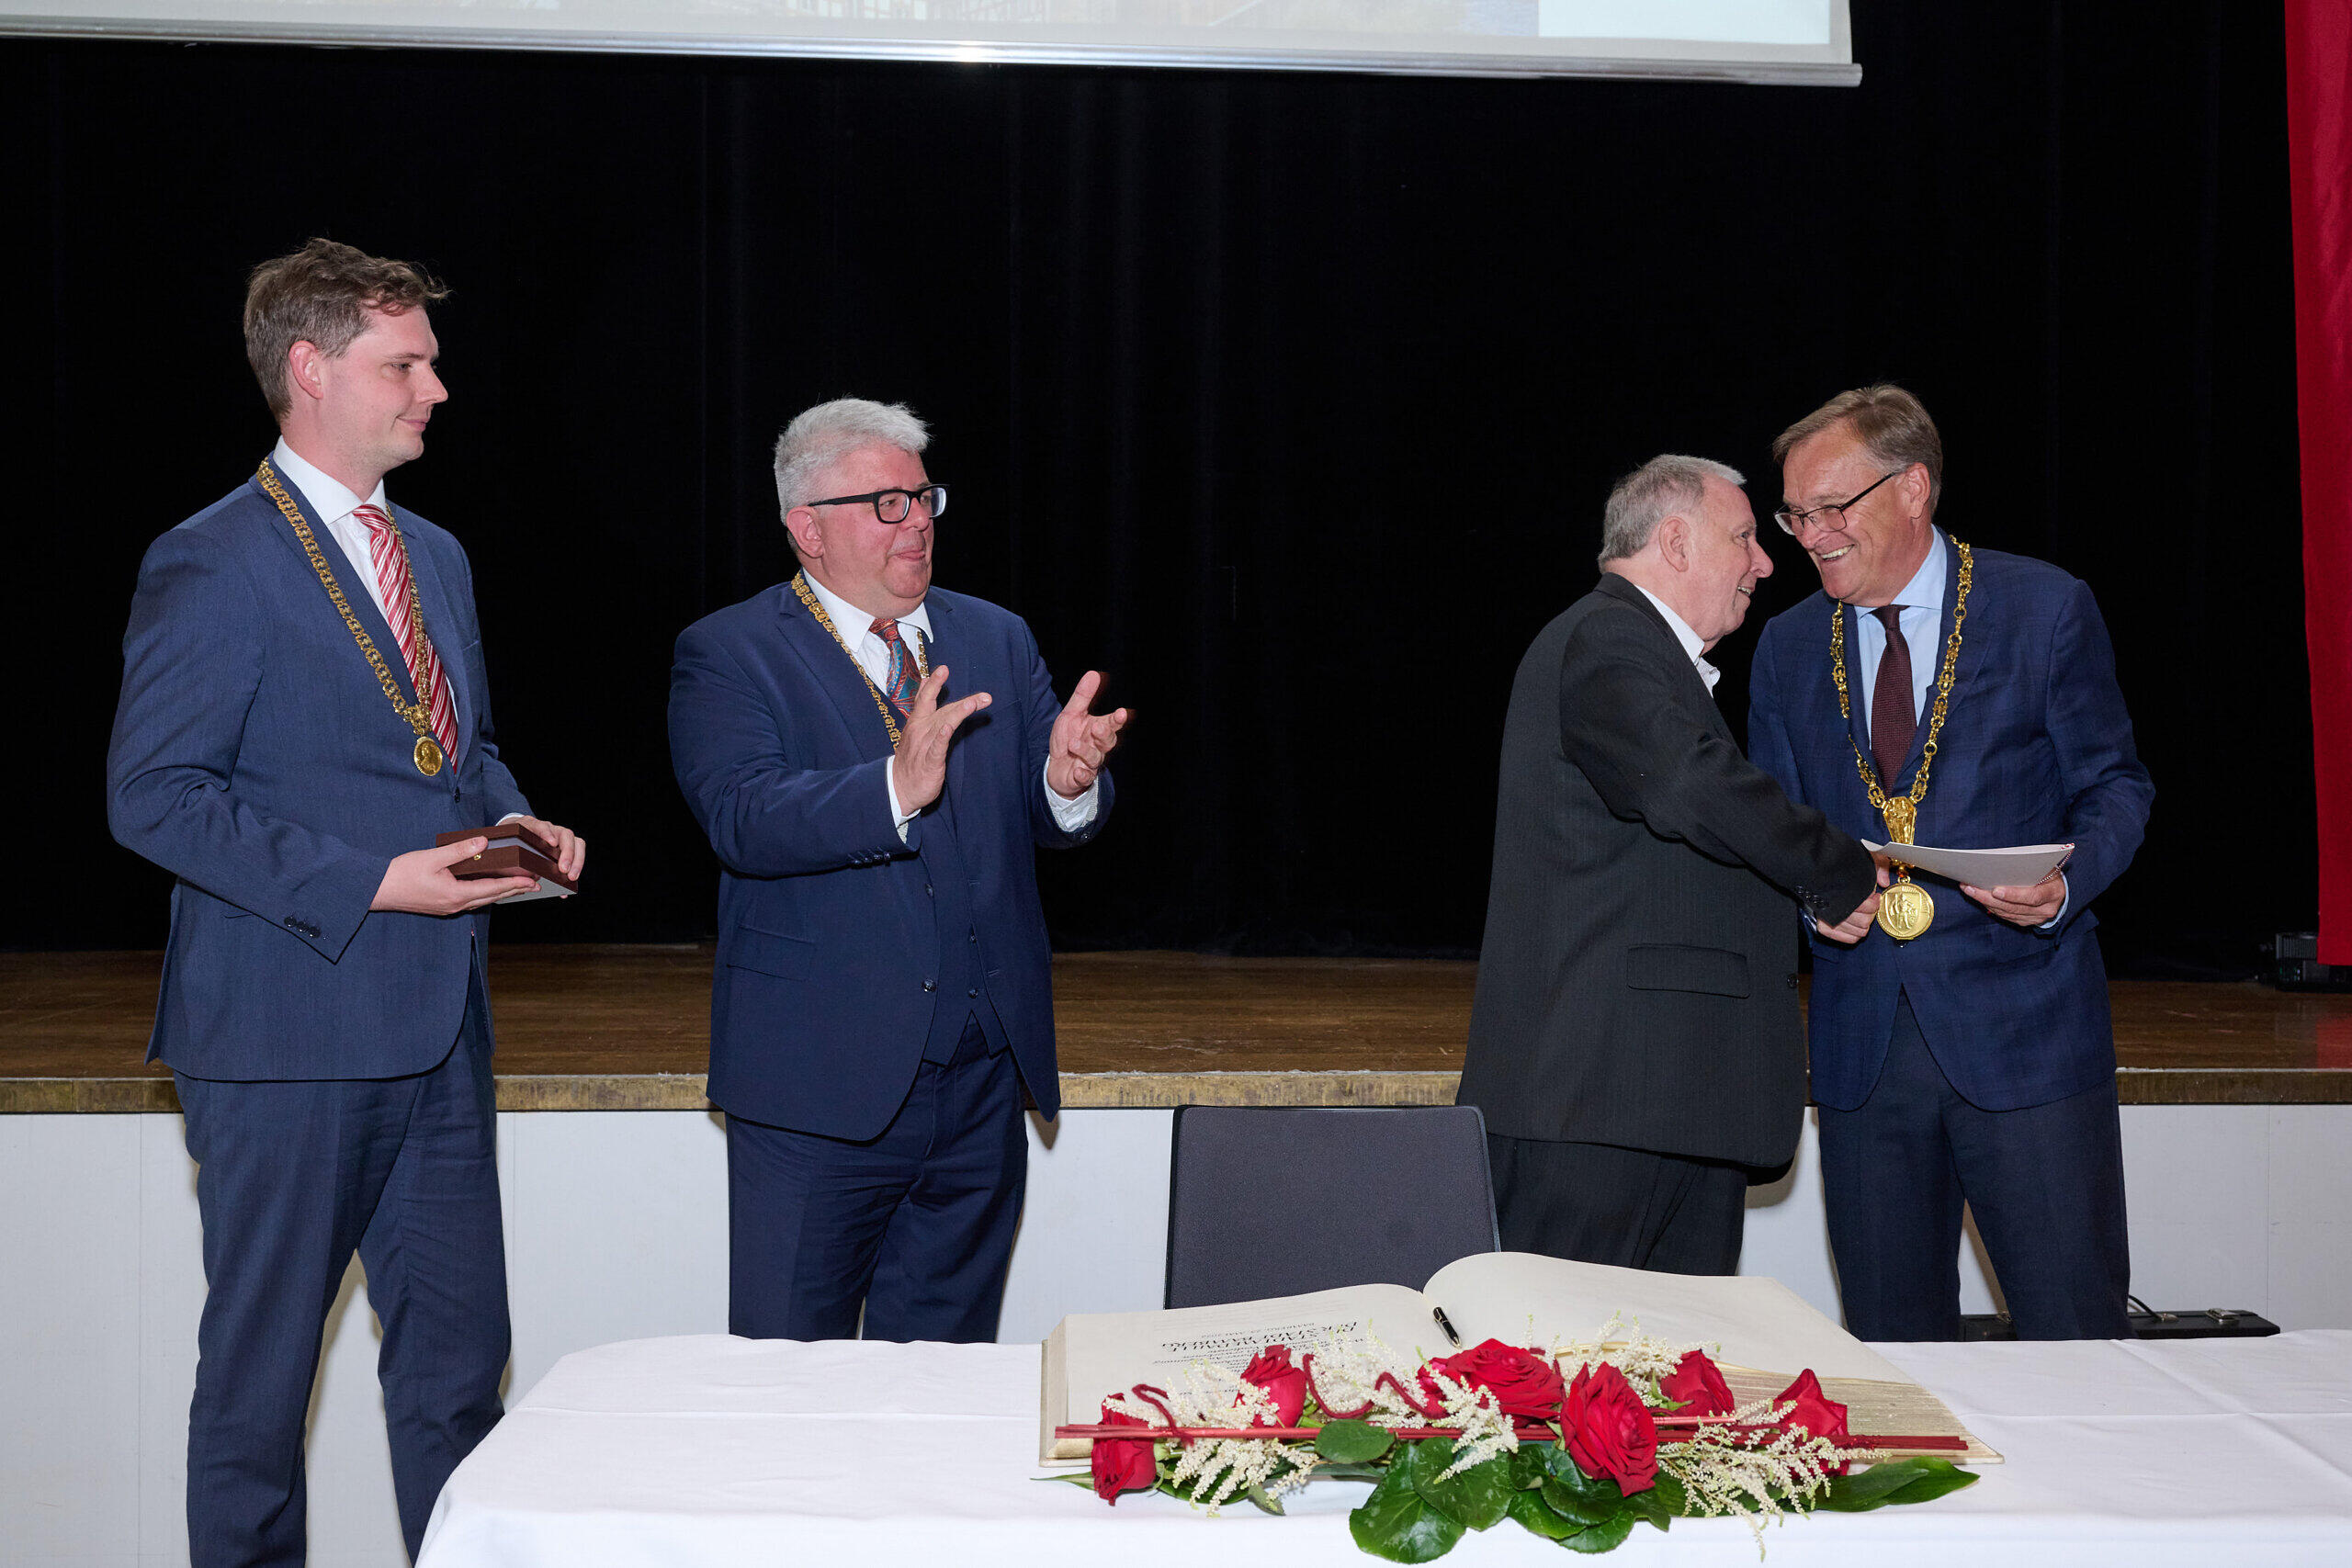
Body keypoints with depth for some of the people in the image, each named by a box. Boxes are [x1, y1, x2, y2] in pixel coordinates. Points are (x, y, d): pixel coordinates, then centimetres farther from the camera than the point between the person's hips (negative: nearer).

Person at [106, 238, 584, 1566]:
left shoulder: (436, 557, 15)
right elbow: (154, 796, -14)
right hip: (288, 1035, -7)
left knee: (459, 1355, 12)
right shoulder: (213, 565, -10)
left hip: (438, 1027, 7)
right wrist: (365, 882, -20)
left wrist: (517, 822, 3)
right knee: (261, 1369, 6)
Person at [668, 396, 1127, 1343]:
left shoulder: (997, 640, 12)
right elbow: (742, 819, -19)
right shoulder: (726, 655, -3)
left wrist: (1068, 778, -18)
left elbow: (1049, 821, 7)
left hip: (982, 1085, 5)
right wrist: (894, 788, -35)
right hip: (820, 1085, -4)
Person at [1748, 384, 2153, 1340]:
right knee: (1890, 1343, 10)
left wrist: (2064, 886, -17)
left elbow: (2114, 784, 3)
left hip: (2022, 1022, -3)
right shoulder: (1789, 646, 11)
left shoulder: (2045, 608, 0)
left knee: (2074, 1333, -1)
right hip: (1863, 1036, 4)